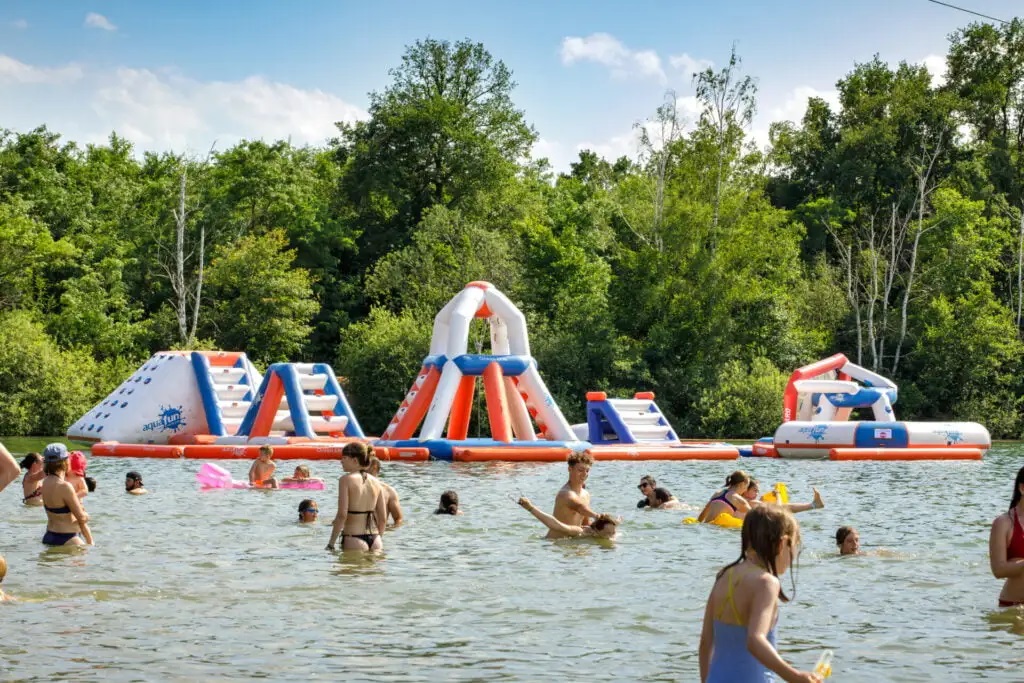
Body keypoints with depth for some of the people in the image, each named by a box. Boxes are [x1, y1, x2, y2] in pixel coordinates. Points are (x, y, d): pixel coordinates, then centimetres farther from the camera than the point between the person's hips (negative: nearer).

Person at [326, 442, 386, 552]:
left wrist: (331, 543, -10)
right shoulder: (375, 482, 9)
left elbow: (342, 515, -15)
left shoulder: (346, 480, -8)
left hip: (354, 540, -5)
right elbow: (383, 519, 11)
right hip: (375, 540, 5)